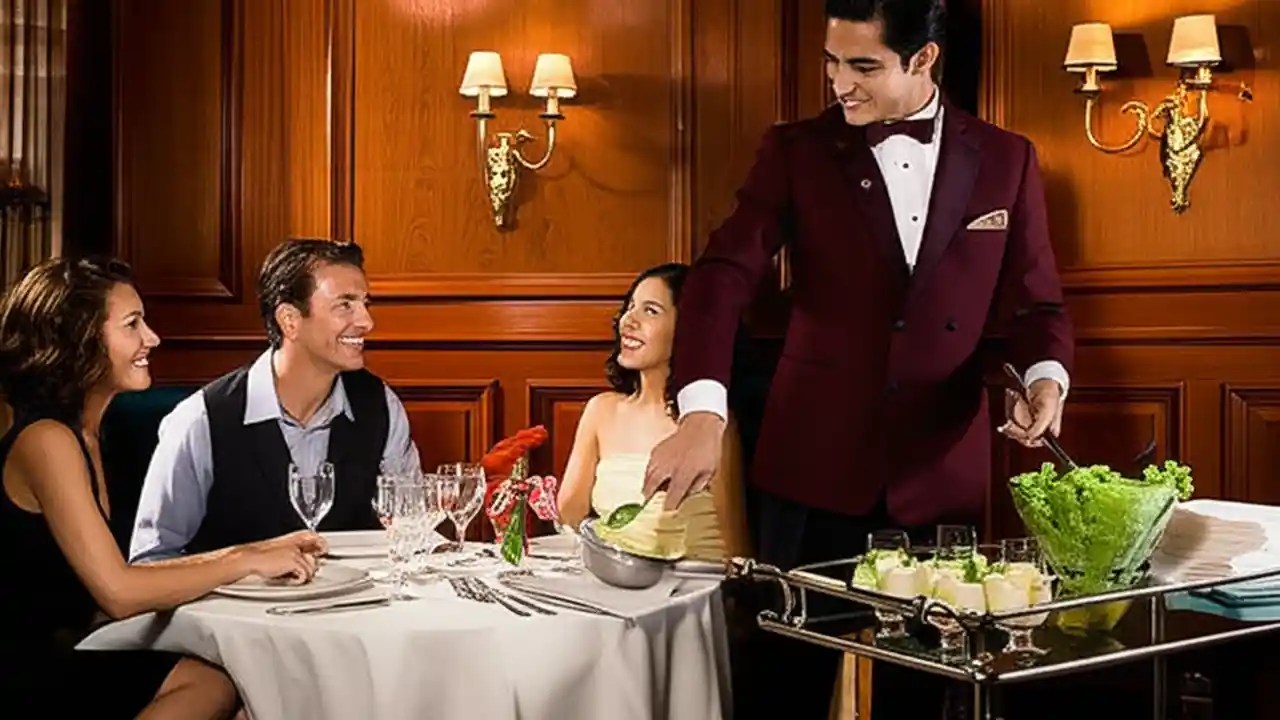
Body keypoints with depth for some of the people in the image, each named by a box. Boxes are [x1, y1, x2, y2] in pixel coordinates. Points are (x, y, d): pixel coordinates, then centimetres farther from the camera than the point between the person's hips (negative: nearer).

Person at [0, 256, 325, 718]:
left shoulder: (79, 435, 13)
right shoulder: (47, 440, -17)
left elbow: (112, 574, 7)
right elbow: (118, 594, -23)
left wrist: (257, 550, 1)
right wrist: (247, 563, -13)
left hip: (51, 657, 8)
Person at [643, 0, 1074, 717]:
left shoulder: (1006, 160, 4)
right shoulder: (796, 150, -1)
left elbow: (1035, 302, 7)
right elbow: (723, 276, -11)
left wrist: (1045, 378, -15)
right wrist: (702, 412, -26)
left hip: (942, 473, 1)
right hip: (815, 466, -1)